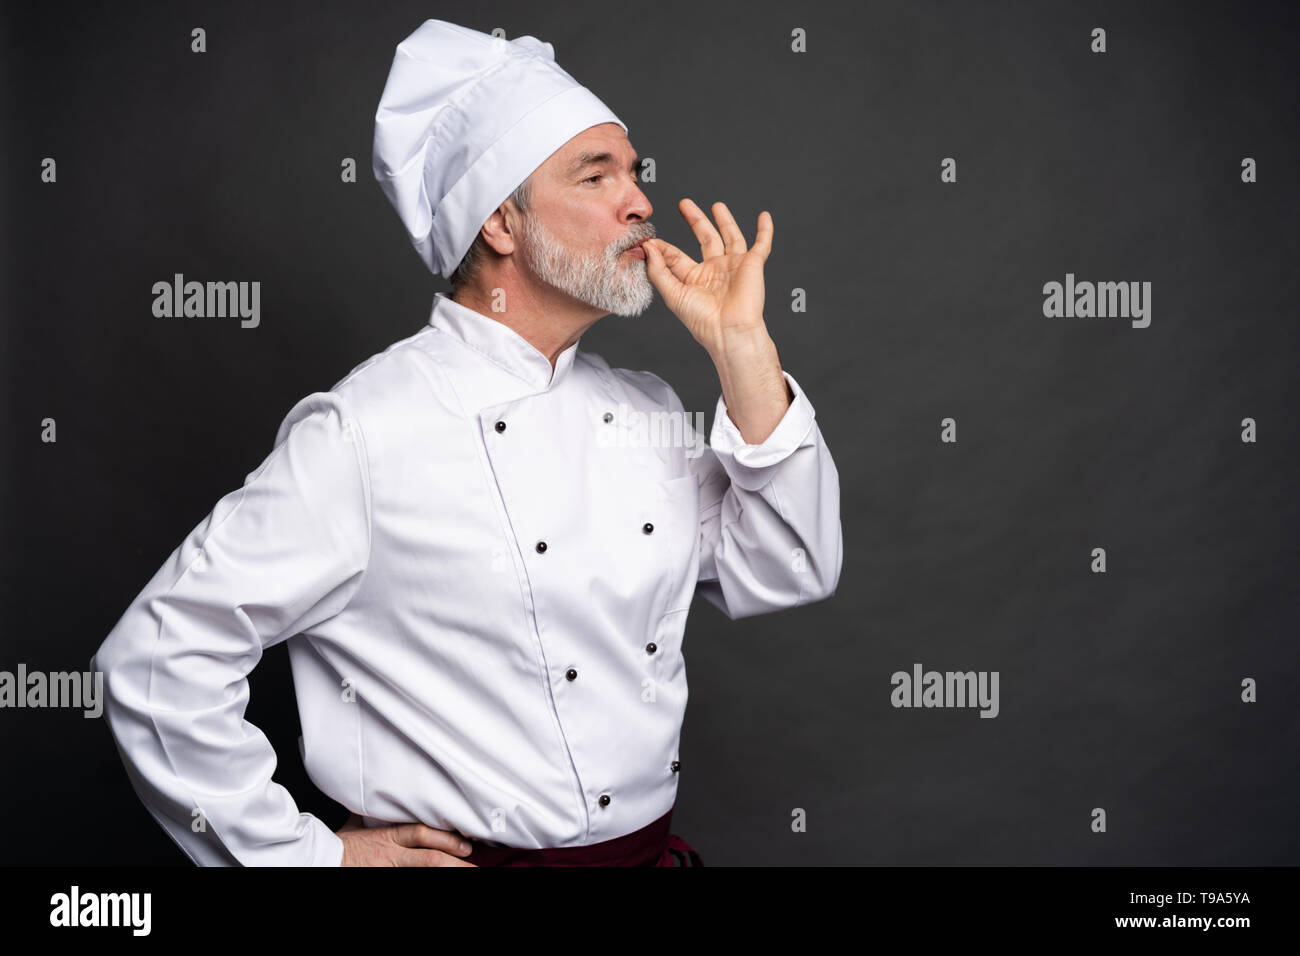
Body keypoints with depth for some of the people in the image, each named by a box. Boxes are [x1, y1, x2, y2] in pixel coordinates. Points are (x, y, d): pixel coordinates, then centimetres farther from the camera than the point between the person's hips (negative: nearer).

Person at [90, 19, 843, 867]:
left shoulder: (648, 408, 5)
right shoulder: (367, 431, -16)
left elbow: (787, 577, 1)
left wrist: (743, 349, -5)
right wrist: (301, 854, -11)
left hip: (655, 845, 6)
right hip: (467, 853, -5)